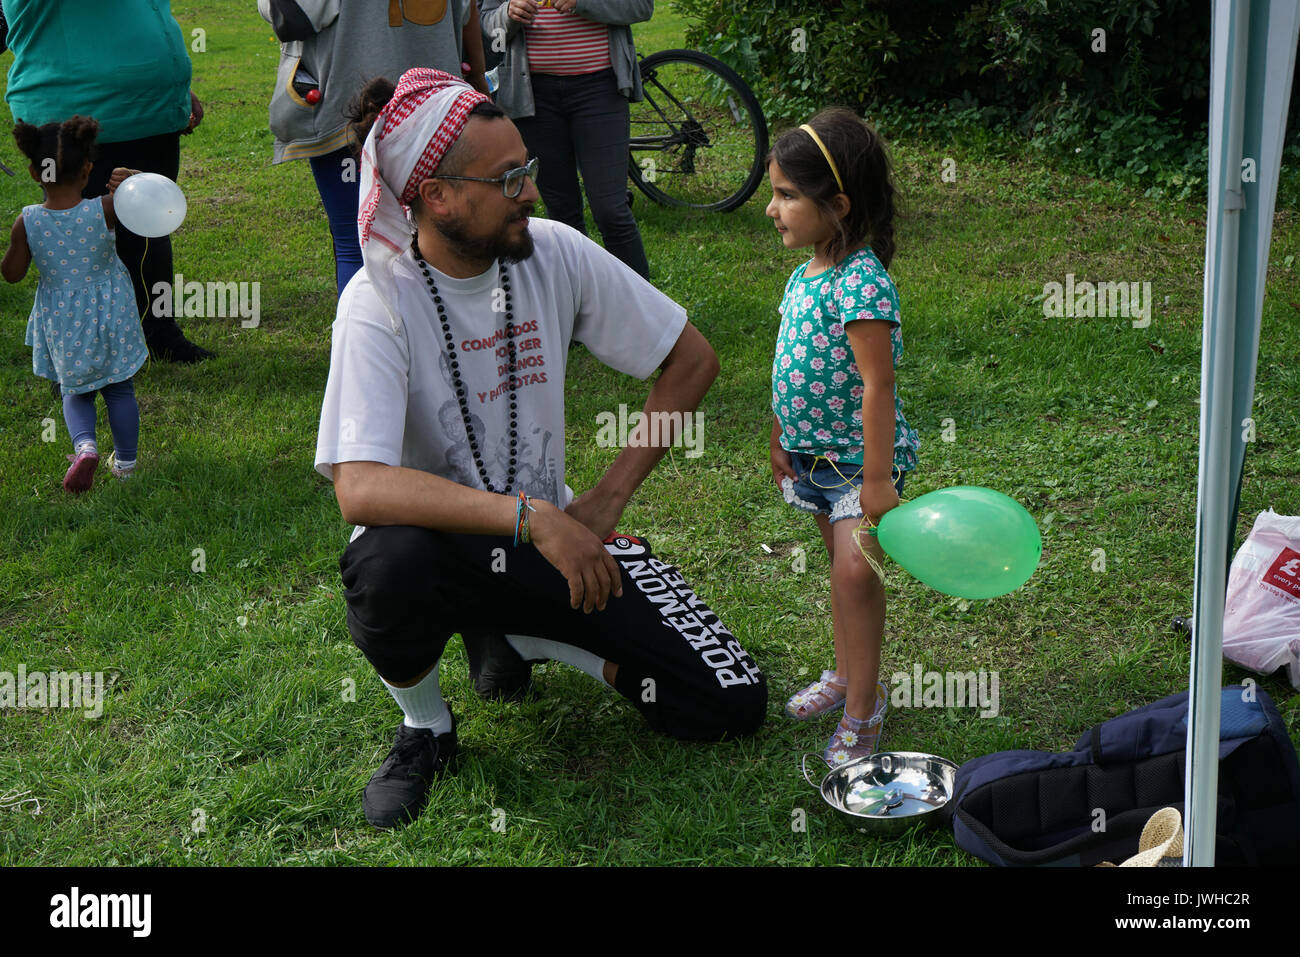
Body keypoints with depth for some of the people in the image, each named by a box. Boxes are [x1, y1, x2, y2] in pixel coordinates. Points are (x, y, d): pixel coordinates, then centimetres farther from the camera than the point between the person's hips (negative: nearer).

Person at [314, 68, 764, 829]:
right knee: (386, 562, -41)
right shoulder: (379, 302, -20)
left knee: (732, 703, -10)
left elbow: (693, 359, 1)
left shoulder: (555, 253, -8)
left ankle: (526, 638, 14)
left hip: (552, 533, 4)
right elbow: (360, 488, -33)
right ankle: (426, 725, -6)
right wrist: (530, 518, -39)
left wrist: (609, 498, -5)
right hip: (446, 541, -3)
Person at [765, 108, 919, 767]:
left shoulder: (862, 284, -25)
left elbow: (877, 388, -26)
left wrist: (877, 479, -25)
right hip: (816, 454, 9)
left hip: (860, 456, -9)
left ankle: (862, 706, 1)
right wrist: (781, 440, 20)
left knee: (855, 572, -12)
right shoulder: (808, 270, 3)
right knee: (843, 565, 19)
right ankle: (847, 675, 34)